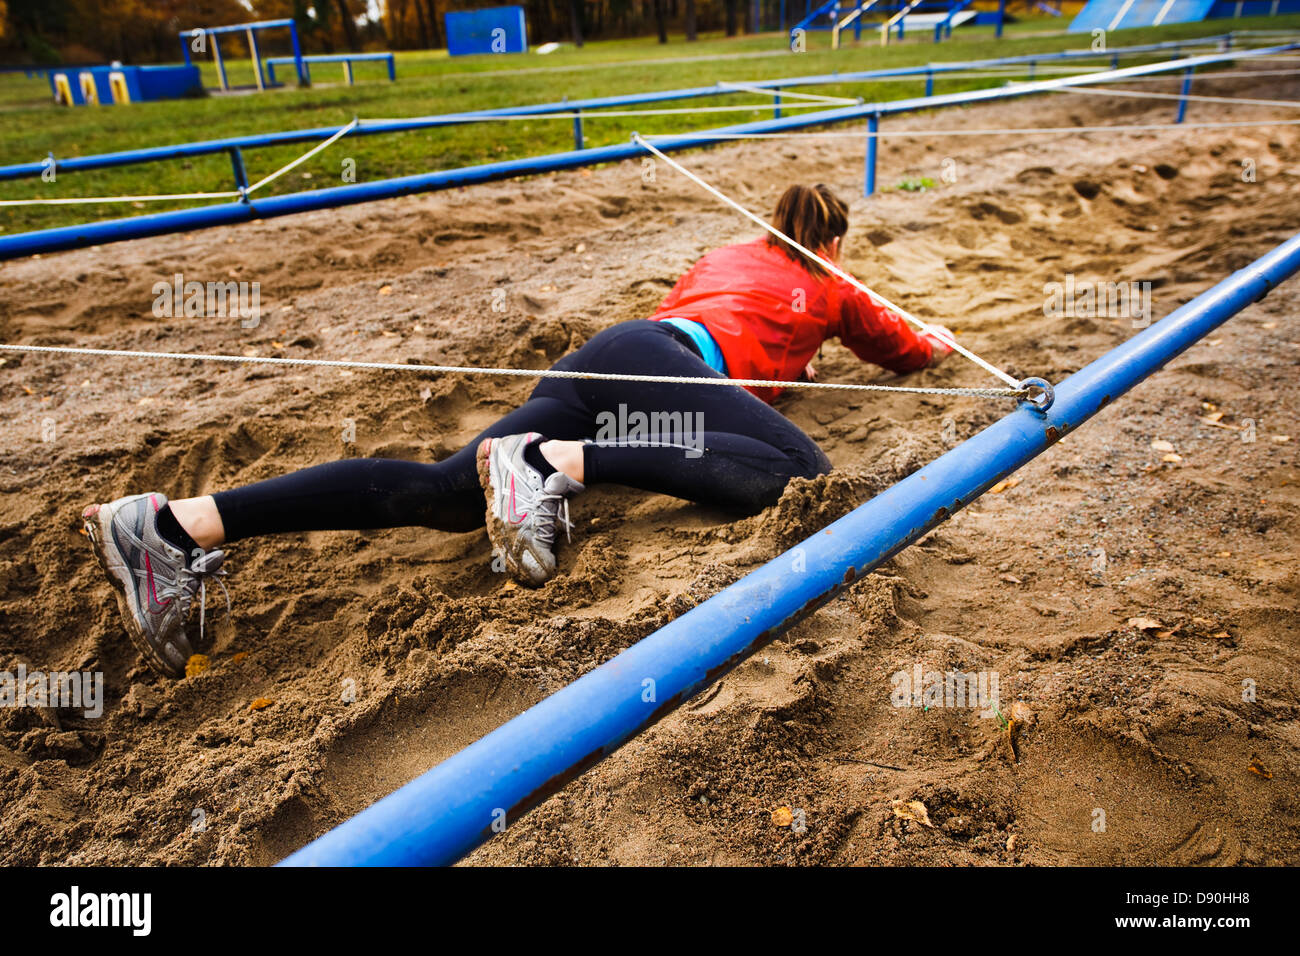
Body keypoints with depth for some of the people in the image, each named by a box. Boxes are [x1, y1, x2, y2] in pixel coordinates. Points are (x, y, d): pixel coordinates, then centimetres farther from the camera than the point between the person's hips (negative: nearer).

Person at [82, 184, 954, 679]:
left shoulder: (729, 254, 38)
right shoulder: (828, 286, 24)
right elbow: (901, 349, 39)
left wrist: (778, 357, 64)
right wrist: (938, 343, 62)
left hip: (603, 358, 7)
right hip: (654, 361, -7)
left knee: (448, 492, -13)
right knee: (796, 470, -23)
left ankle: (181, 528, -25)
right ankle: (558, 462, -34)